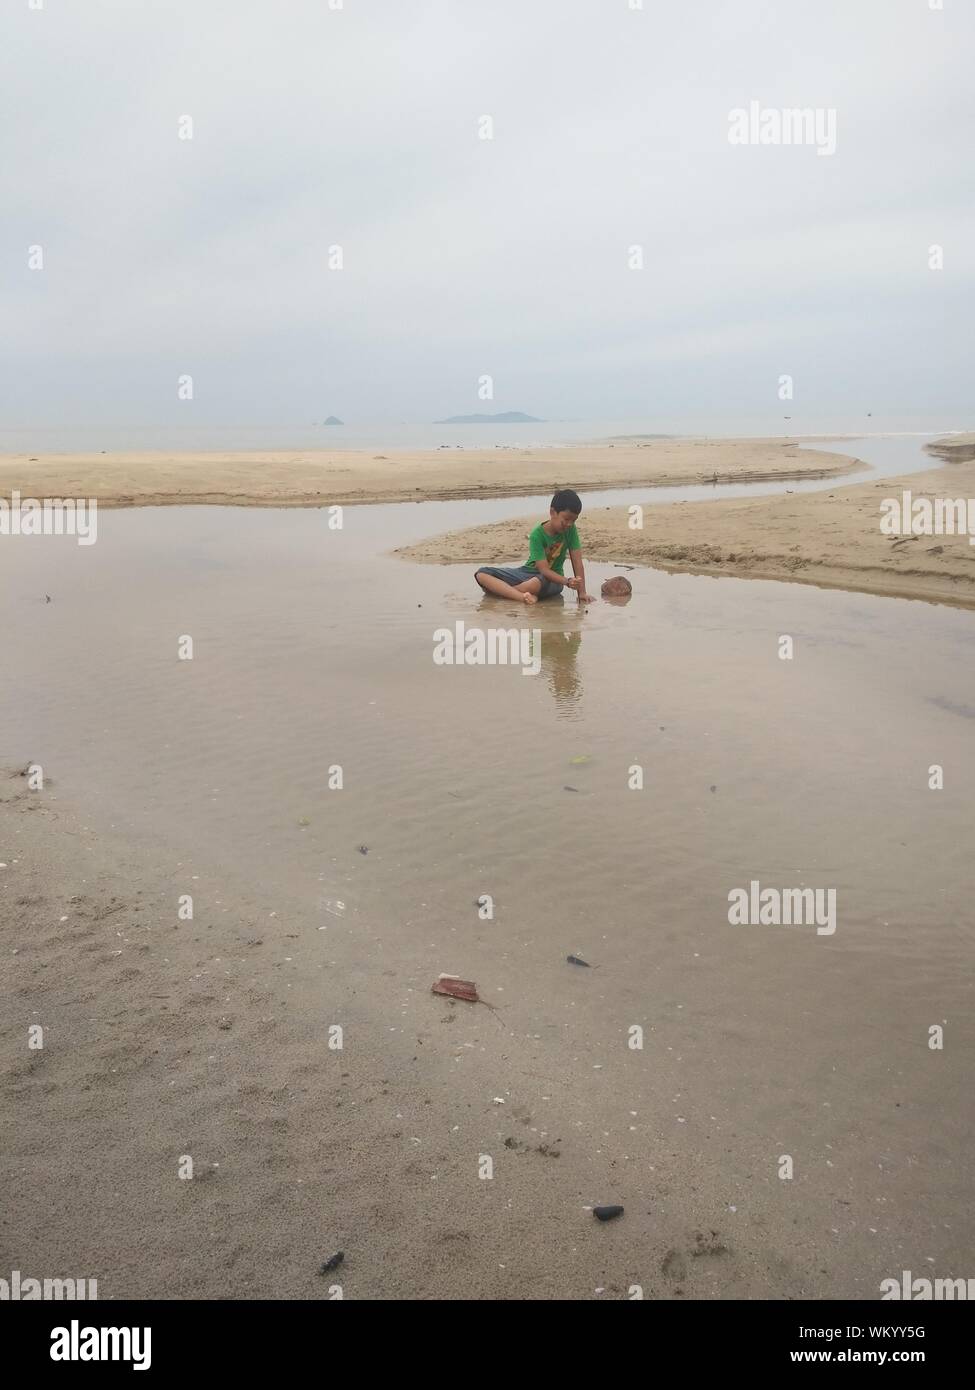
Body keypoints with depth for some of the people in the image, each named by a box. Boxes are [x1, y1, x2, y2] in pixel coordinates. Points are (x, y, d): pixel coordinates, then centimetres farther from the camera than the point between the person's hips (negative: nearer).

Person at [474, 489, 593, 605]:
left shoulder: (570, 530, -10)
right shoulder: (537, 534, -18)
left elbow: (577, 562, -10)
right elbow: (544, 569, -24)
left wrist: (582, 593, -20)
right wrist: (567, 582, -40)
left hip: (552, 579, 0)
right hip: (528, 572, 0)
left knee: (540, 582, -42)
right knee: (482, 573, -22)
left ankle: (496, 588, -19)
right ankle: (522, 596, -45)